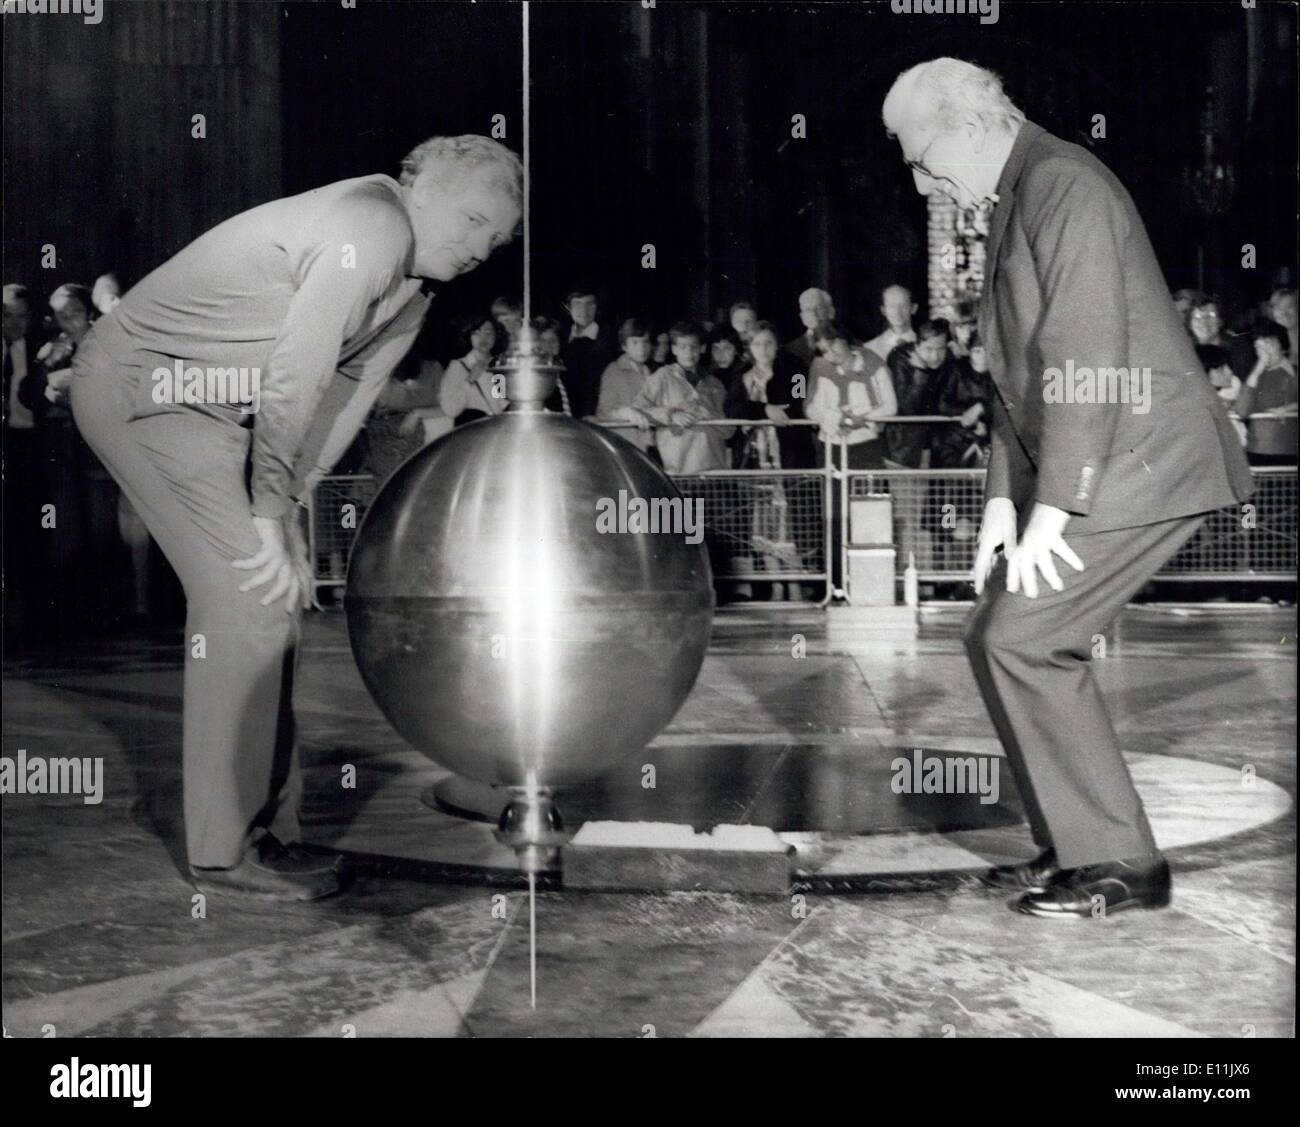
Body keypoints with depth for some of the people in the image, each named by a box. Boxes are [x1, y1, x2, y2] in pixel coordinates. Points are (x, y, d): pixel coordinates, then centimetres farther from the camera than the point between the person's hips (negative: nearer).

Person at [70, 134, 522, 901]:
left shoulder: (414, 285, 9)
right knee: (249, 596, -13)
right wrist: (271, 516, -19)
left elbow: (343, 399, 4)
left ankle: (268, 828, 15)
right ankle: (227, 850, -5)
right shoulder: (372, 228, -22)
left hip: (212, 402, 10)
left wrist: (287, 508, -5)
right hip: (143, 383, -10)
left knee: (274, 599, 8)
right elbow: (294, 383, -24)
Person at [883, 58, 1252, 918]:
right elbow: (1021, 370, 18)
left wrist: (1052, 506, -21)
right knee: (999, 637, 9)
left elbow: (1084, 356, -21)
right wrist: (1005, 495, 11)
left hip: (1138, 464, -10)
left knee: (1022, 641, -13)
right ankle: (1077, 846, 18)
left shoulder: (1064, 185, -14)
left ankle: (1119, 863, -2)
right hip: (1090, 470, 10)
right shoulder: (1018, 199, 17)